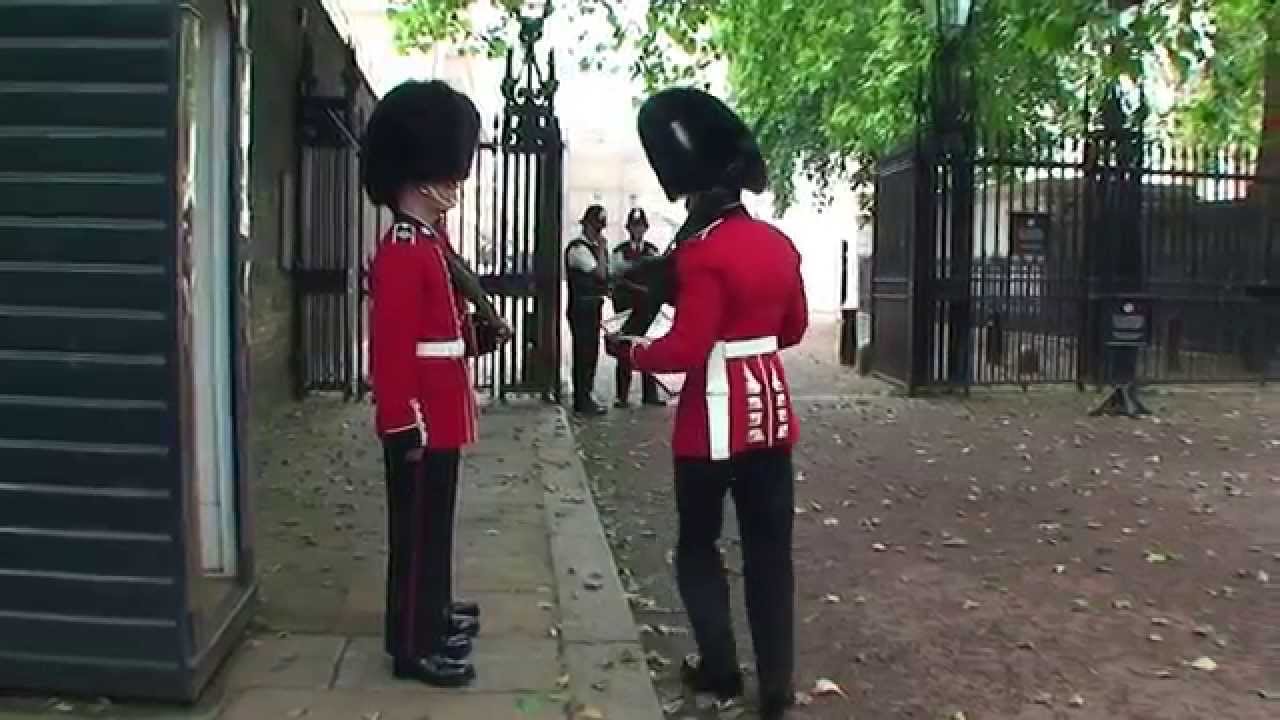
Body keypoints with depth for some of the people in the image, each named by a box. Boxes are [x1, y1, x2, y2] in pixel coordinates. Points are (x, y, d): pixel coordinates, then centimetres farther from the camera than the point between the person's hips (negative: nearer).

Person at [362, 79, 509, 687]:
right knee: (417, 530, 1)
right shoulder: (402, 255, -19)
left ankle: (434, 612, 37)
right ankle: (413, 645, 12)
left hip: (441, 418, 10)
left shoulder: (432, 244, 12)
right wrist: (403, 428, -23)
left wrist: (479, 332, 3)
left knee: (435, 523, 21)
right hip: (420, 423, -10)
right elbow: (390, 349, -23)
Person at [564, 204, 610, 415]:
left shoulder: (592, 247, 16)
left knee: (590, 352, 13)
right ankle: (582, 402, -1)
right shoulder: (578, 248, -14)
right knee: (583, 352, -6)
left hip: (593, 306, 10)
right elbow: (600, 273, -21)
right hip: (582, 307, -10)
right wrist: (601, 248, -15)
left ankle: (585, 396, 22)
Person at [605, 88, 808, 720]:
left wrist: (628, 349, -4)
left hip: (714, 420, -6)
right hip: (771, 413, 7)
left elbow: (685, 351, -19)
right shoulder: (779, 244, 5)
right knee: (769, 550, 10)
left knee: (698, 546, 13)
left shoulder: (703, 253, -18)